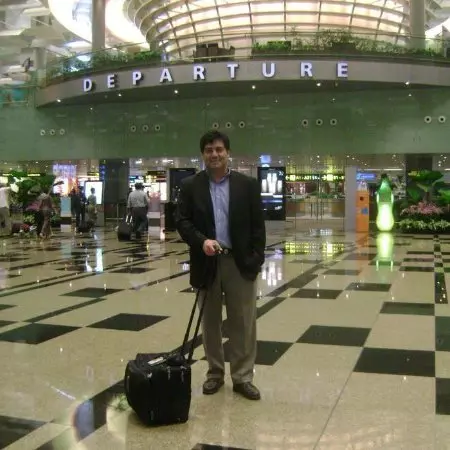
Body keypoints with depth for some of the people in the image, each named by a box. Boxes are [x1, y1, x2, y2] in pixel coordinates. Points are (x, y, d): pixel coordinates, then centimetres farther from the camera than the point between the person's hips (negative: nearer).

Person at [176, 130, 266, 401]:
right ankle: (215, 373, 26)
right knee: (210, 322, 12)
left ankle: (243, 377, 16)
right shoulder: (190, 186, 3)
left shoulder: (248, 185, 2)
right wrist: (202, 240, -19)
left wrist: (256, 260, -6)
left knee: (243, 323, 4)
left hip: (240, 262, -1)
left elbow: (257, 225, 1)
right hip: (207, 262, 1)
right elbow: (182, 221, -2)